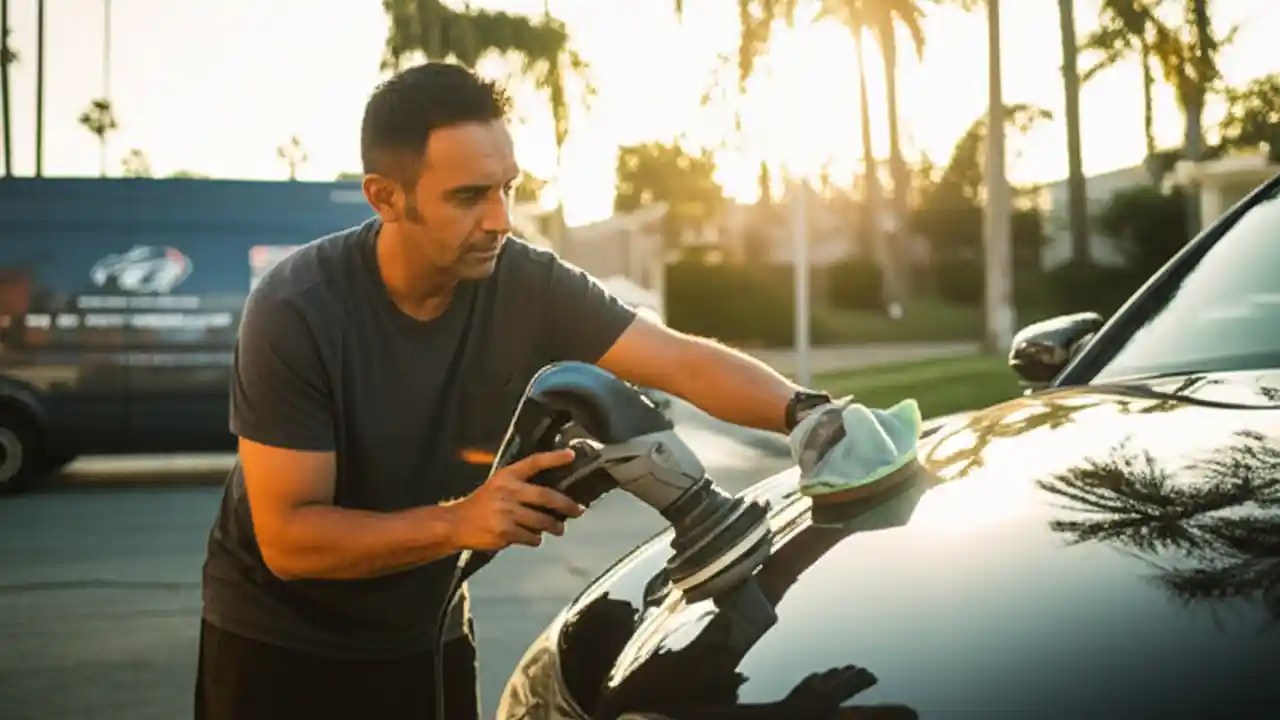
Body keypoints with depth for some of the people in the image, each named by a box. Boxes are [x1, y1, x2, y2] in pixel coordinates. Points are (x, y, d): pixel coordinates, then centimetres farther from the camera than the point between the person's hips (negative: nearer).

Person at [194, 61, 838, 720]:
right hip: (277, 641, -3)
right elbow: (287, 539, -26)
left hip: (424, 634, 4)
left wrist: (804, 411, -33)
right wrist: (458, 521, -38)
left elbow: (686, 363, -15)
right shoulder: (296, 310, -25)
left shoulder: (530, 287, -15)